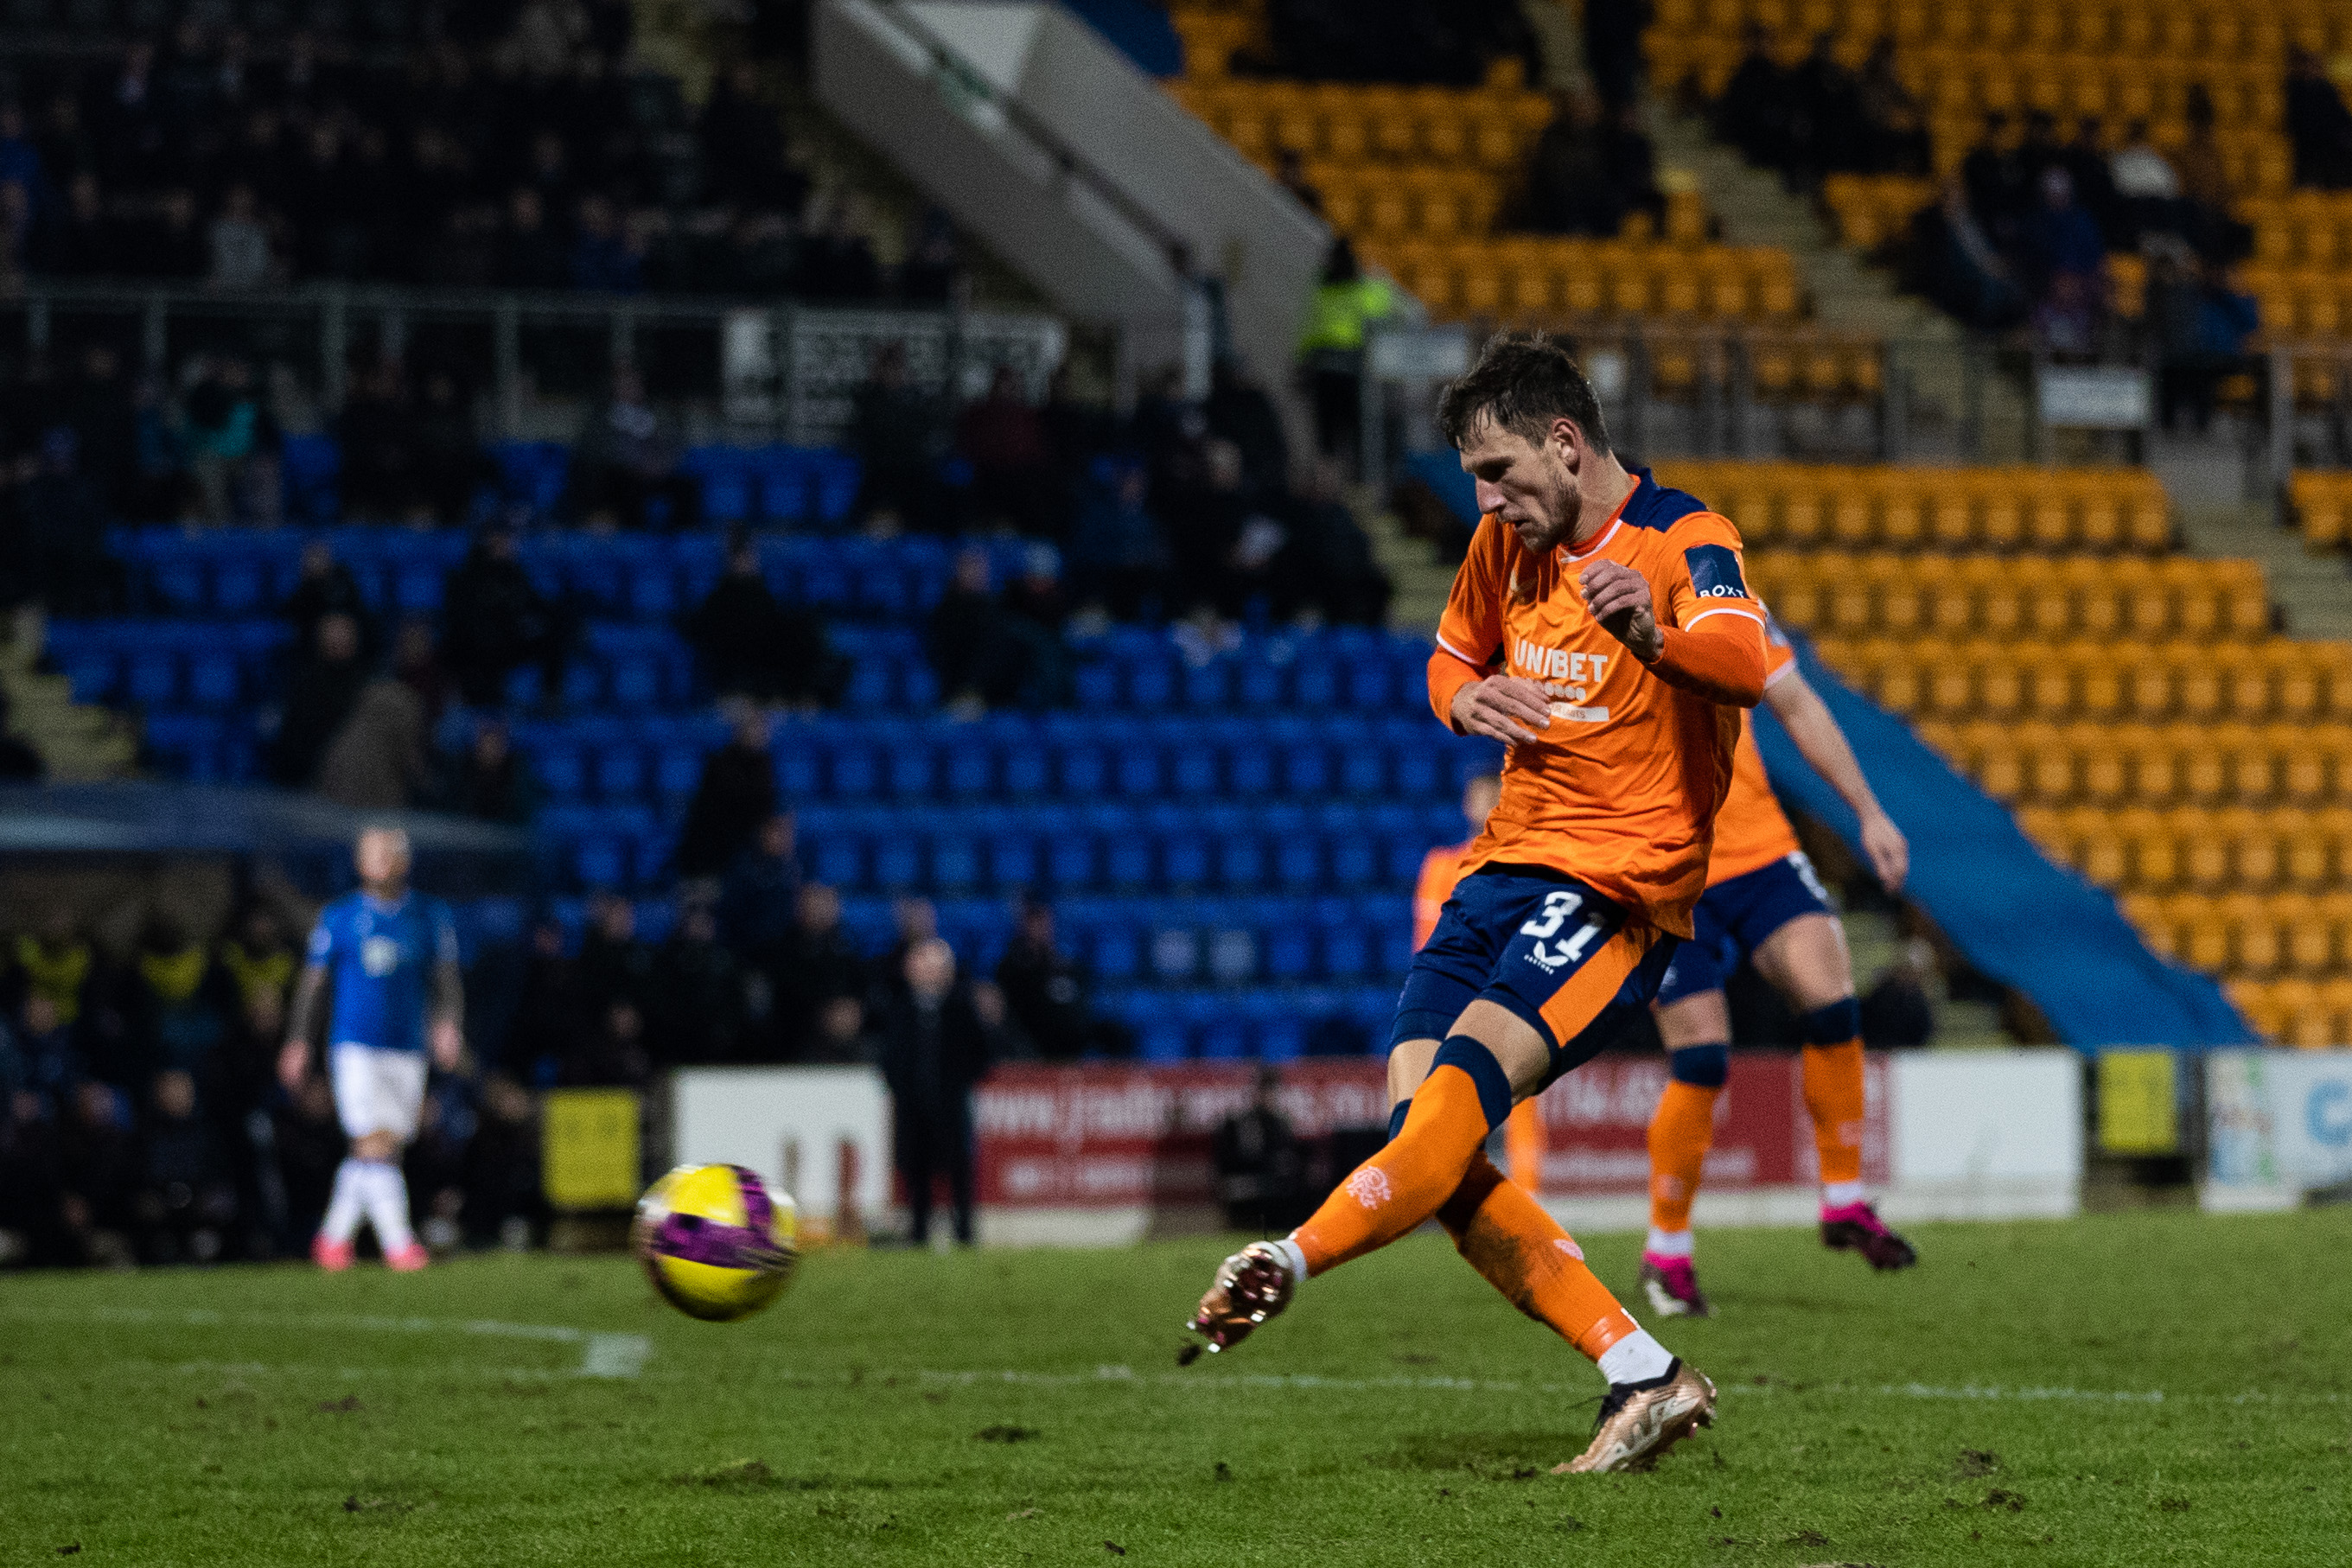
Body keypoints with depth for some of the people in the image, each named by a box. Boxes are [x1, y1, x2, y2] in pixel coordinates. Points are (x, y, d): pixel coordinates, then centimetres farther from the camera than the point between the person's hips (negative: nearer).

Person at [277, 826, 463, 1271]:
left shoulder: (430, 916, 7)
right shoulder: (339, 916, 3)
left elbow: (446, 979, 5)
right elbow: (312, 982, 8)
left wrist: (448, 1024, -12)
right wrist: (298, 1043, 4)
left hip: (407, 1049, 3)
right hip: (354, 1045, -3)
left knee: (384, 1149, 5)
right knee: (374, 1144, -15)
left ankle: (334, 1235, 21)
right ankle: (398, 1243, -19)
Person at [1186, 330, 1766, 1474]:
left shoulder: (1682, 543, -11)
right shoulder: (1507, 543, 11)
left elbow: (1746, 668, -31)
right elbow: (1452, 656, 29)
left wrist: (1654, 636, -55)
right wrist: (1466, 698, 3)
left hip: (1621, 886, -7)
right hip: (1510, 865, 7)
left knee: (1465, 1083, -28)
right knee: (1428, 1140, -8)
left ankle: (1291, 1262, -38)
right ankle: (1643, 1378, -9)